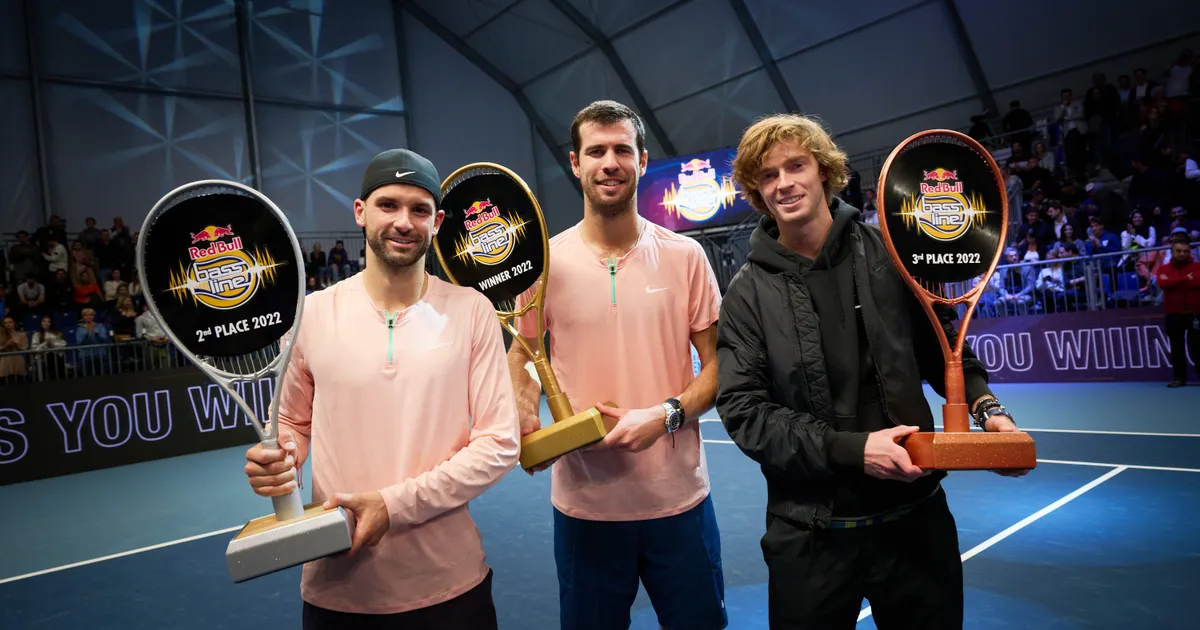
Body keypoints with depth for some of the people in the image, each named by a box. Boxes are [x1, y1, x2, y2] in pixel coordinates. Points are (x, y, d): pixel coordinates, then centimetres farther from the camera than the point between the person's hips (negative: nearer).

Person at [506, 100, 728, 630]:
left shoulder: (685, 255, -3)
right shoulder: (546, 262, -3)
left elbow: (717, 365, 1)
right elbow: (522, 353, 7)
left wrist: (666, 415, -16)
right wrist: (524, 423, -12)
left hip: (679, 497, 1)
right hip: (583, 504, 0)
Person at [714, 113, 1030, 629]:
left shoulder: (888, 254, 0)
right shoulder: (748, 292, -5)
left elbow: (942, 348, 12)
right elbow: (743, 407, -11)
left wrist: (985, 404, -6)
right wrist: (850, 450, -19)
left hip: (916, 514, 2)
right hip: (811, 534, -1)